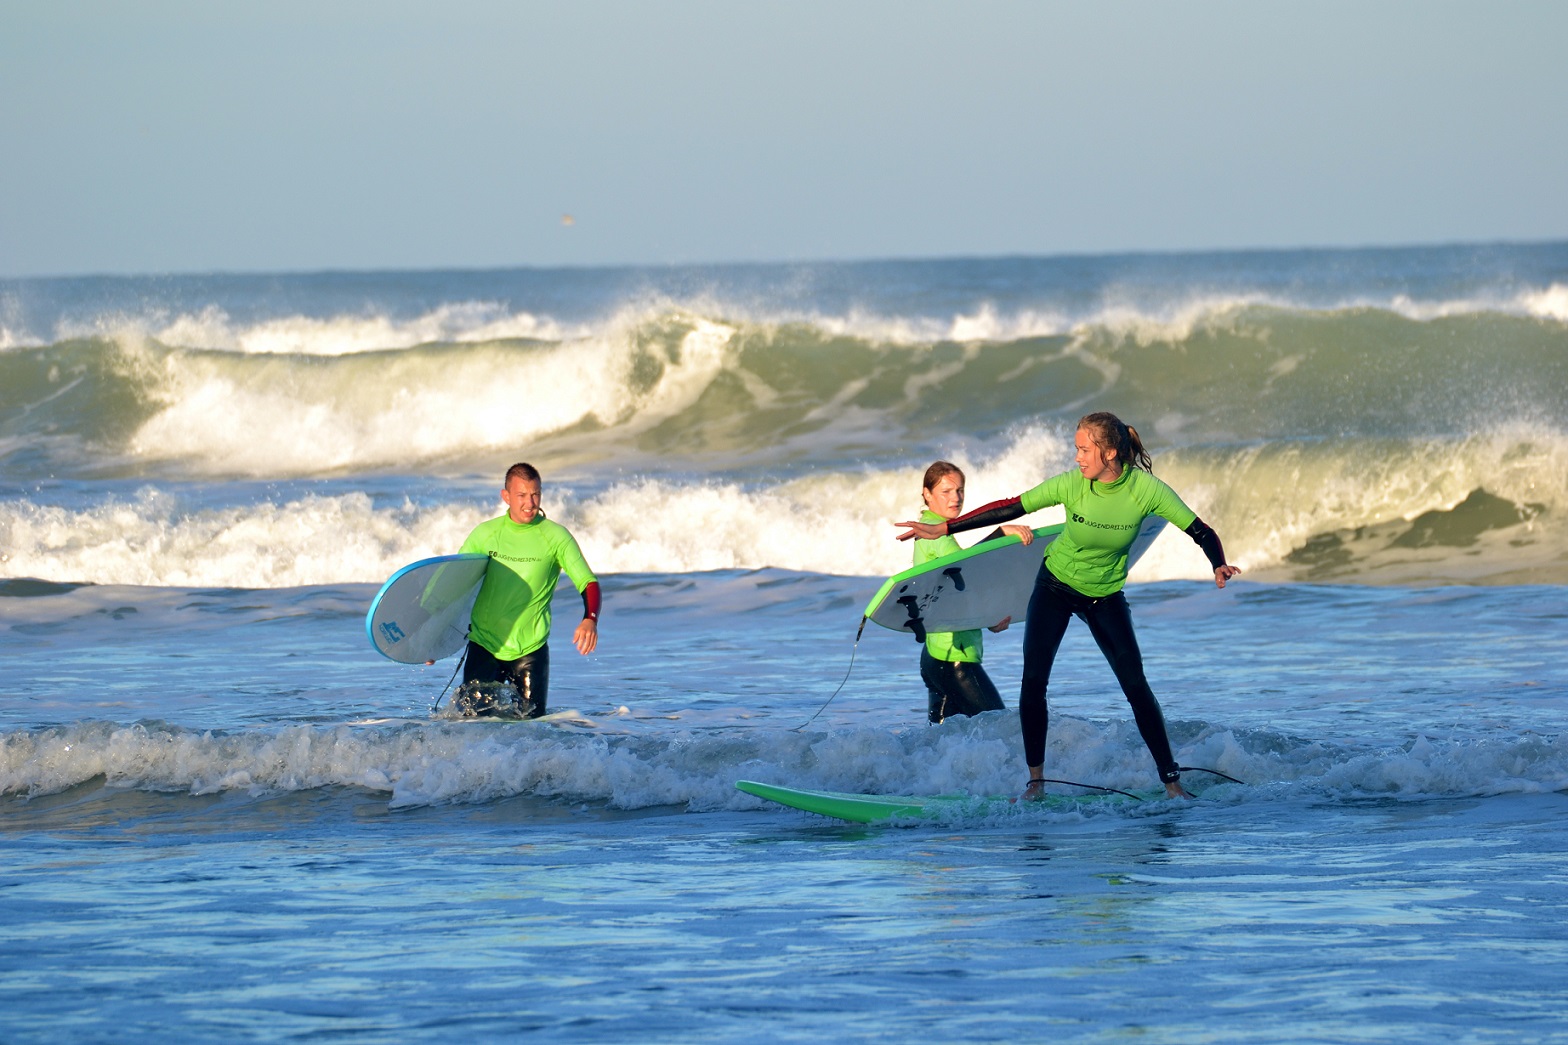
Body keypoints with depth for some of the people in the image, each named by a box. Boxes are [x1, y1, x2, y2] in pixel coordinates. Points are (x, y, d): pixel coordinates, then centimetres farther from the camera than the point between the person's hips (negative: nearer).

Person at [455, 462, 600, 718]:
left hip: (530, 649, -1)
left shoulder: (556, 537, -5)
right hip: (484, 646, 1)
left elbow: (588, 583, -11)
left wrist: (590, 619, -31)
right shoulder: (485, 534, 1)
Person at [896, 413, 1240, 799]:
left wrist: (1219, 566, -40)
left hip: (1106, 596, -1)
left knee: (1136, 686, -10)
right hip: (1055, 587, 1)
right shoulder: (1071, 485, -23)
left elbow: (1201, 532, -19)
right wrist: (943, 528, -18)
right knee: (1033, 681, -11)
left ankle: (1171, 781, -1)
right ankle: (1036, 780, 3)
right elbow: (1009, 508, -17)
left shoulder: (1147, 489, -24)